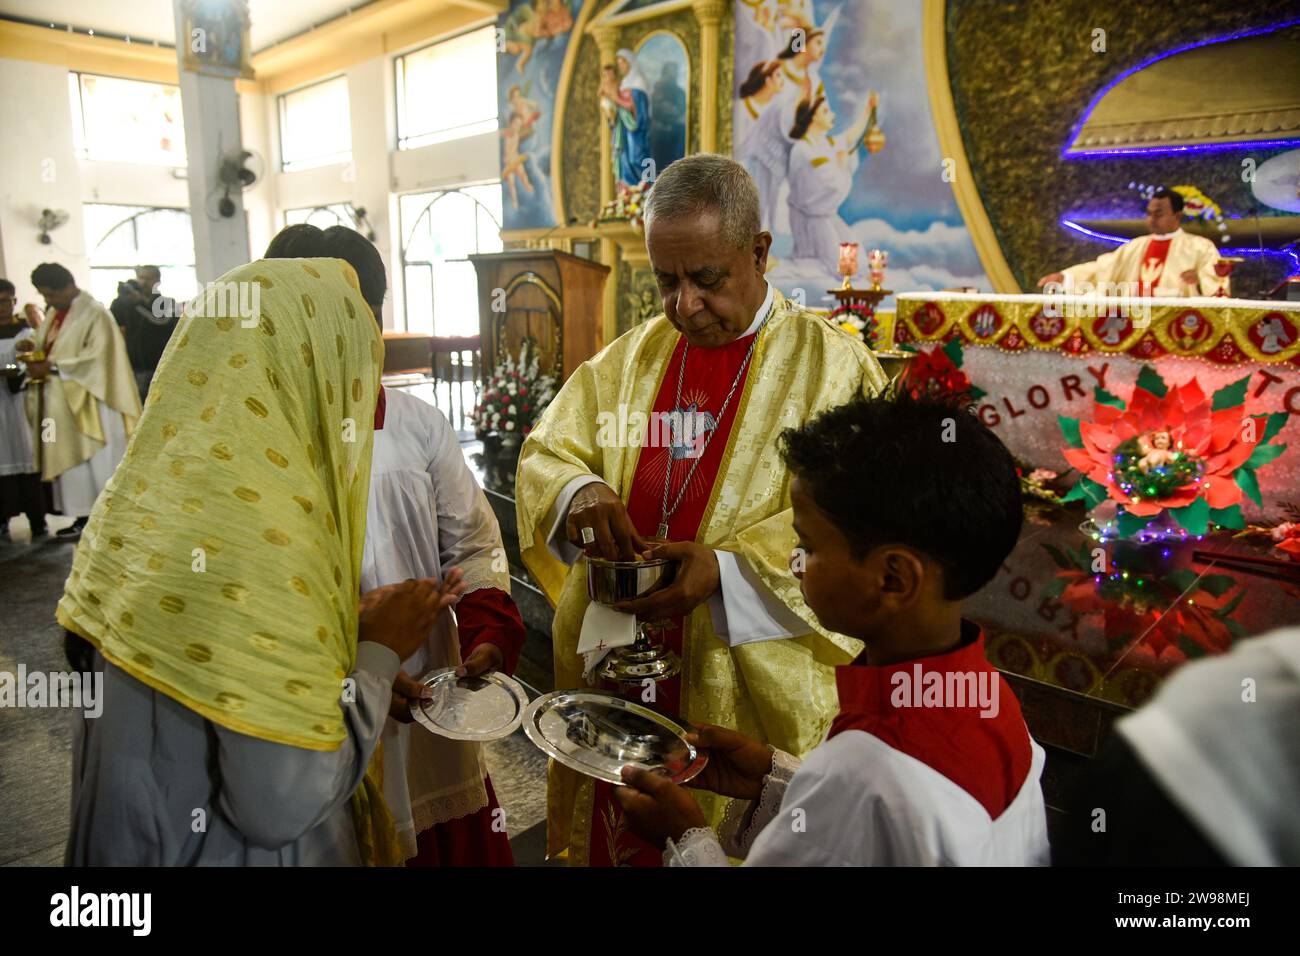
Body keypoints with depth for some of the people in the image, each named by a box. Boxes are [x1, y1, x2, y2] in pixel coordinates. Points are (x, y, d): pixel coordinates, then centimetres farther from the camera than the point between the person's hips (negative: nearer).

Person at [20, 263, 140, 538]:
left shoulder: (94, 313, -11)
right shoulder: (54, 313, 14)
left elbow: (96, 358, -19)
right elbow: (47, 345, 19)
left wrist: (52, 367, -22)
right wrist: (31, 345, -3)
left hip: (87, 402, -8)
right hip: (60, 403, 8)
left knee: (97, 461, -4)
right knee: (70, 458, 8)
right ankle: (84, 515, 12)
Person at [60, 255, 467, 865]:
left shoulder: (153, 487, -1)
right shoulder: (263, 515, -28)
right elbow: (281, 806, -27)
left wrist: (352, 632, 7)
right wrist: (380, 653, -15)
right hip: (228, 848, -8)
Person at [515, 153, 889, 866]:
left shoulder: (831, 366, -7)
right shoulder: (631, 356, 6)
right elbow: (544, 452, 7)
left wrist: (730, 568, -27)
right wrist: (578, 492, -16)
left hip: (752, 684, -3)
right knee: (621, 834, 18)